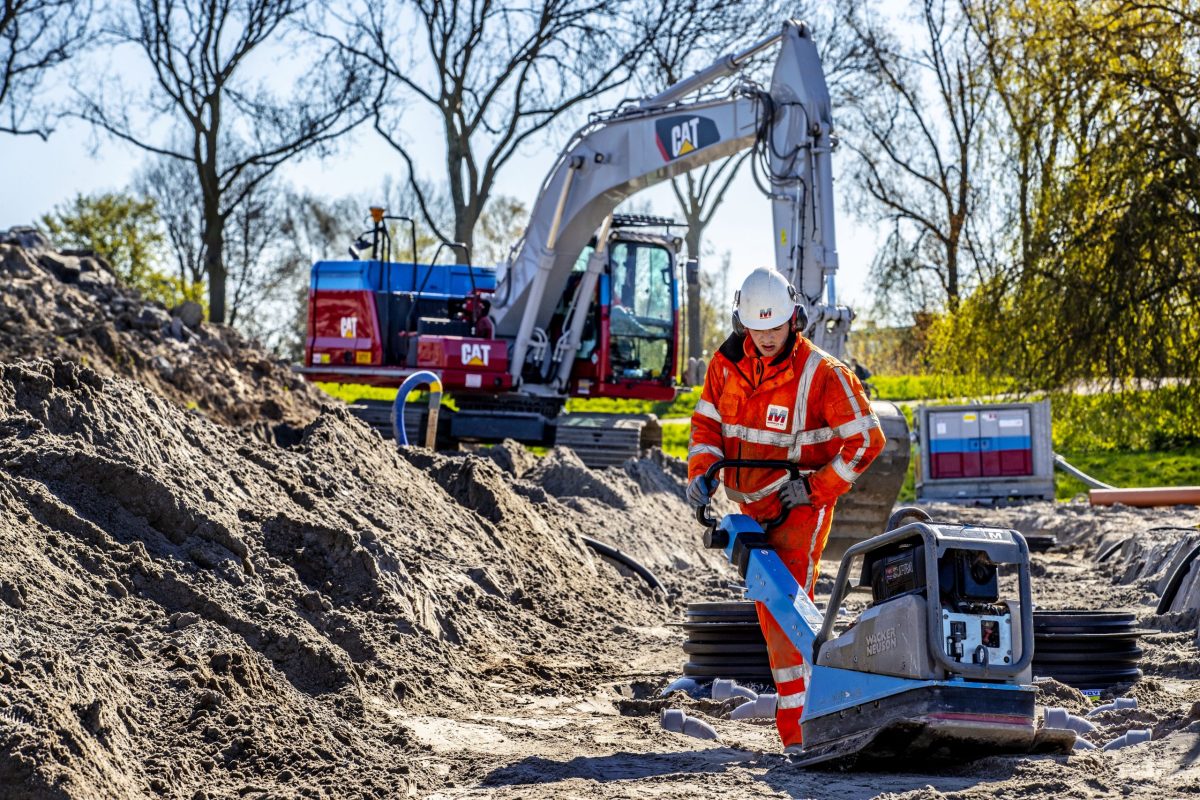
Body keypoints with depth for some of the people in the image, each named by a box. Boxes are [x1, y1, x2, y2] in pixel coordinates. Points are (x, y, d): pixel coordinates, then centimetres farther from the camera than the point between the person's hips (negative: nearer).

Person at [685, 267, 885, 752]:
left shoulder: (822, 374, -16)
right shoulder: (727, 364, 0)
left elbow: (866, 439, -13)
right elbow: (707, 420, 11)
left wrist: (816, 488, -16)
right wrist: (701, 471, -7)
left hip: (801, 504, -6)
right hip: (752, 503, 6)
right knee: (769, 607, 12)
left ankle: (797, 725, -15)